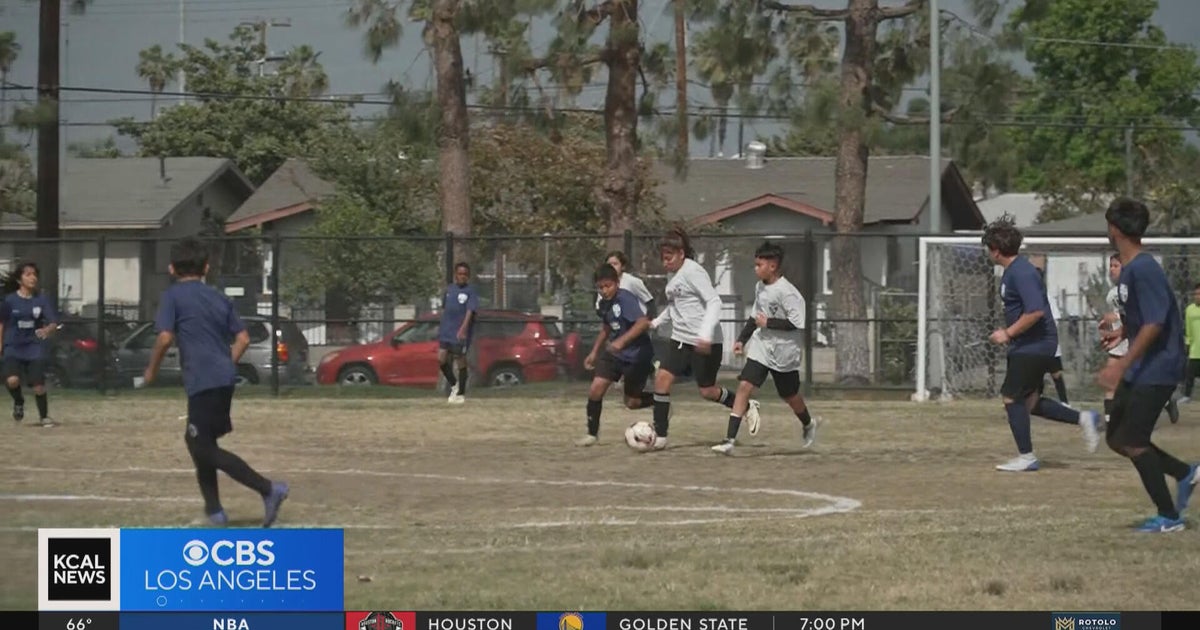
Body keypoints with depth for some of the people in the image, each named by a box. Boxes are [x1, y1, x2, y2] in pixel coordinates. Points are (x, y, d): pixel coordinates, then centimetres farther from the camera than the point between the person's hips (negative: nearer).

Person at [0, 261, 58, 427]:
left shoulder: (41, 300, -3)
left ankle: (44, 416, 18)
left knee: (39, 385, -4)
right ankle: (18, 402, 12)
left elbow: (53, 323, -7)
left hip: (35, 348, 1)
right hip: (13, 348, 0)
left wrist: (48, 330, -29)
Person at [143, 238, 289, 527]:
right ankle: (213, 508, 21)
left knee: (206, 448, -5)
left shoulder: (173, 295, -2)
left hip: (203, 381, -8)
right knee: (196, 439, 22)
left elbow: (165, 337, -11)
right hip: (225, 379, 8)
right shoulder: (219, 298, 16)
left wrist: (151, 370, 2)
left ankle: (268, 489, -17)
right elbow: (242, 338, 12)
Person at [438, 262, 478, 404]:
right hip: (446, 332, 5)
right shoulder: (449, 289, 10)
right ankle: (454, 385, 19)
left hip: (460, 333, -5)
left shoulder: (471, 291, -7)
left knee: (460, 361, 1)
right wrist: (441, 326, 22)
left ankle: (461, 393, 13)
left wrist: (463, 328, -31)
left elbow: (470, 311, -18)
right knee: (441, 358, -4)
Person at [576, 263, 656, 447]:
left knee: (632, 402, 4)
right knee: (596, 389, -11)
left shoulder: (626, 299, -21)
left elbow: (643, 322, -34)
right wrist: (594, 352, 21)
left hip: (637, 355, -6)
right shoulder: (604, 304, 3)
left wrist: (622, 341, -43)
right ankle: (592, 433, 2)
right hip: (614, 353, 6)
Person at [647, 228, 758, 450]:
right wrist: (657, 322, 15)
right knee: (662, 378, -7)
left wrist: (706, 334, -29)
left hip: (704, 342, -8)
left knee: (707, 391, 1)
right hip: (680, 339, 8)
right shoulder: (673, 275, 11)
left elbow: (714, 302, -20)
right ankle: (659, 436, -3)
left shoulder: (693, 271, -15)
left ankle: (747, 407, 27)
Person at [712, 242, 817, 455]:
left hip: (783, 353, -6)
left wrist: (768, 323, -21)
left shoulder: (787, 292, -20)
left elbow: (797, 323, -24)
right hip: (760, 348, 6)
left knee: (790, 396, 13)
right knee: (744, 386, -11)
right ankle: (730, 439, -16)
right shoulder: (760, 288, 5)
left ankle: (808, 425, 45)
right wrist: (742, 339, 14)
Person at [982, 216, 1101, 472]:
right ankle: (1082, 419, 16)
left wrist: (1008, 333, -21)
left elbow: (1036, 311, -28)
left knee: (1012, 397, -6)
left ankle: (1026, 456, 1)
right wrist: (1008, 333, 14)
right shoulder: (1012, 271, 13)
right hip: (1026, 346, 10)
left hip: (1035, 346, -10)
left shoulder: (1022, 273, -19)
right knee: (1028, 401, 12)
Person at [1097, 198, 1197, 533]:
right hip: (1140, 369, 10)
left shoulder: (1143, 270, -20)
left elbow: (1154, 324, -26)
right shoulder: (1128, 269, 11)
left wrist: (1122, 365, -27)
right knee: (1116, 437, 11)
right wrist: (1121, 333, 15)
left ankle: (1169, 516, 1)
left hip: (1157, 368, -10)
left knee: (1132, 442, -8)